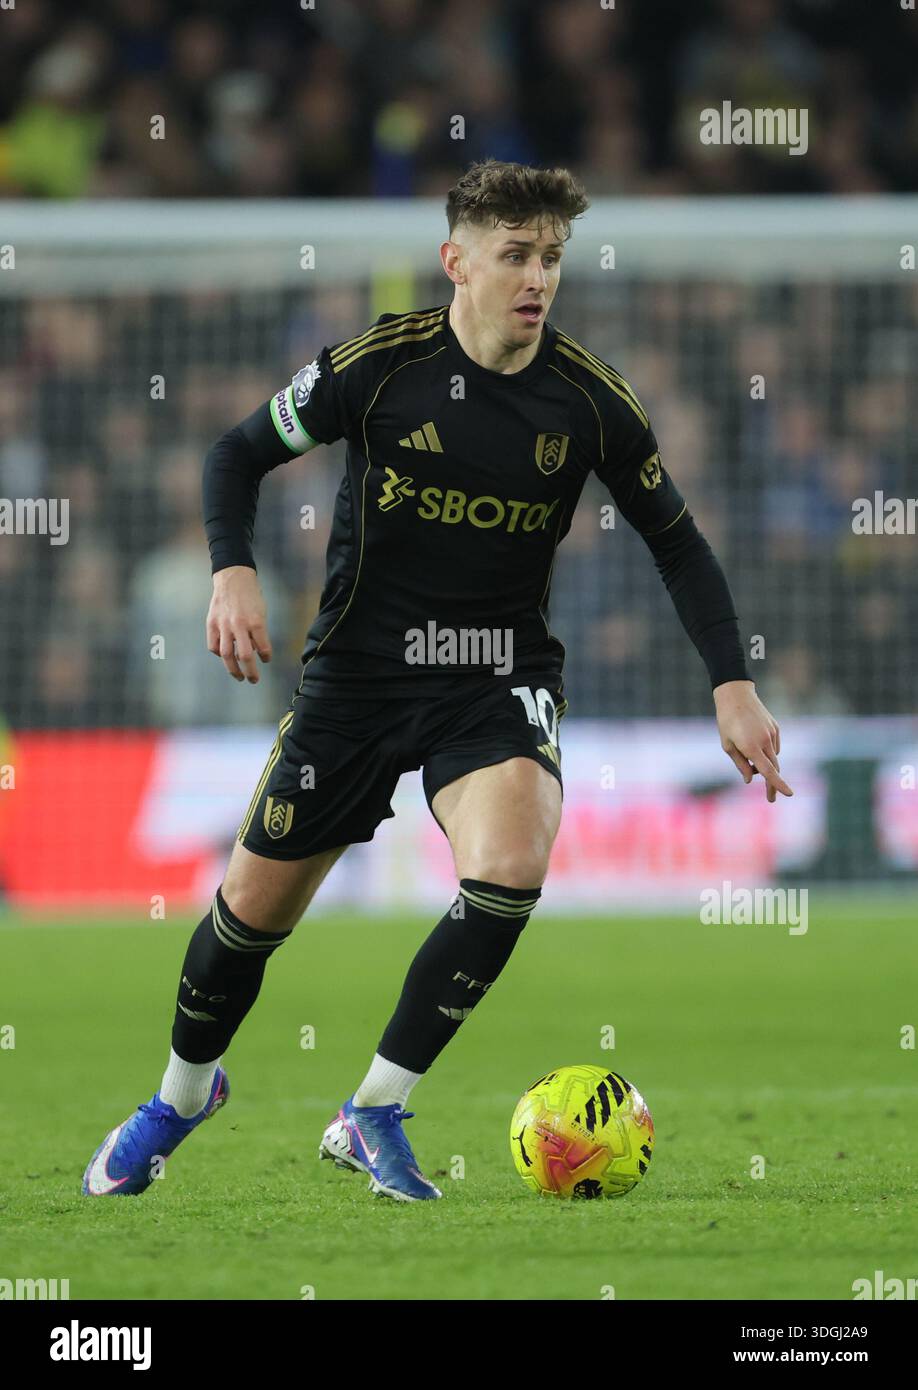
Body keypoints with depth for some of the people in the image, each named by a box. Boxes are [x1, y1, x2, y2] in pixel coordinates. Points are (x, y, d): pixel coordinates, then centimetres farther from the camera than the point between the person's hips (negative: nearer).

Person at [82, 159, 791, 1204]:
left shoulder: (589, 400, -8)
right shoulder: (380, 365, -12)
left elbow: (676, 541, 5)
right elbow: (239, 452, 1)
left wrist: (733, 687, -3)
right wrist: (233, 572, -16)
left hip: (501, 677, 0)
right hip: (358, 672, 0)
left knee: (509, 871, -27)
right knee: (255, 909, 5)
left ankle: (374, 1116, -9)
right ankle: (181, 1098, 37)